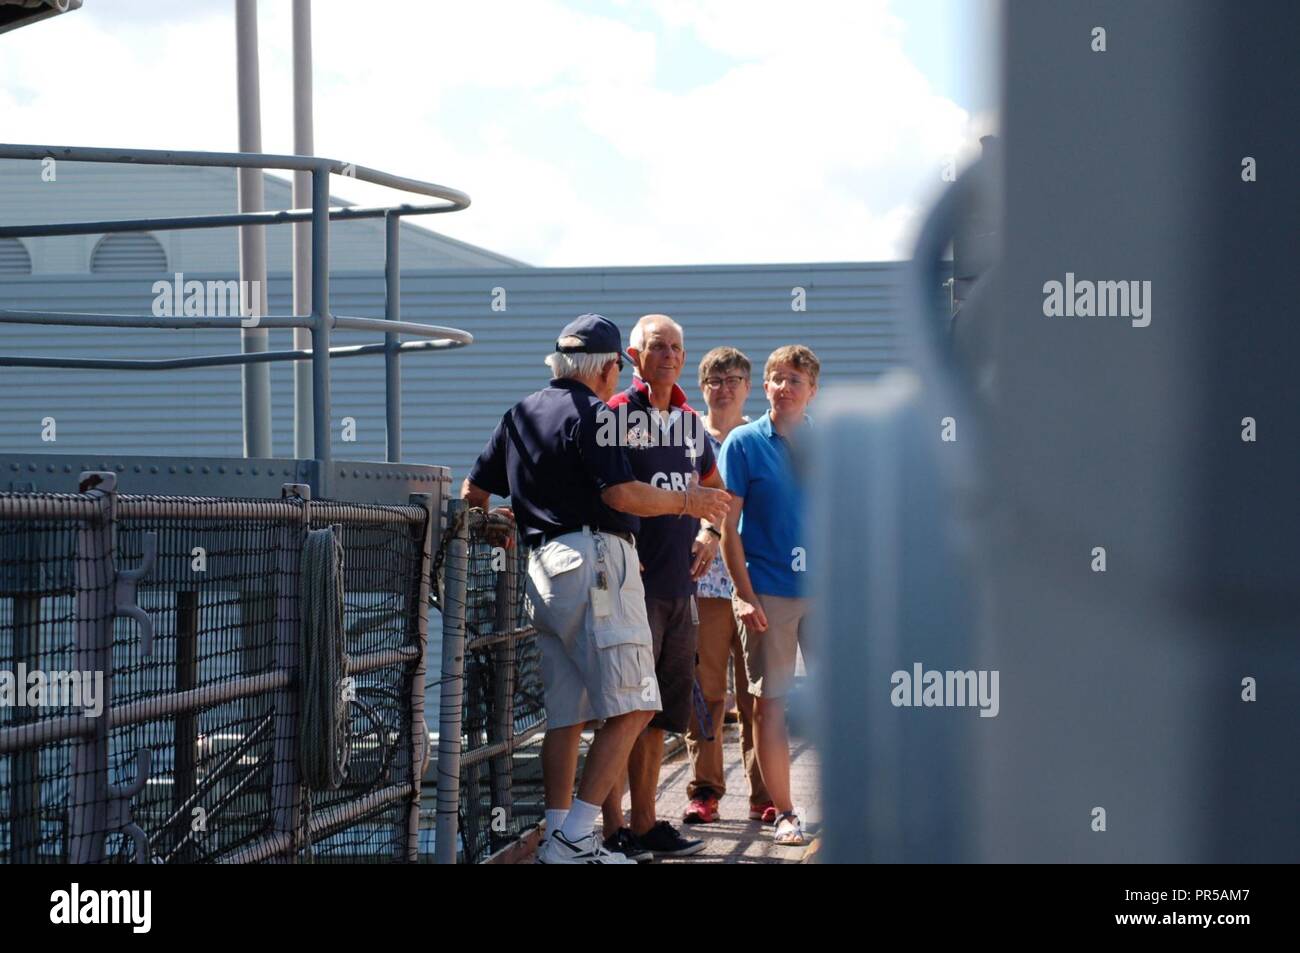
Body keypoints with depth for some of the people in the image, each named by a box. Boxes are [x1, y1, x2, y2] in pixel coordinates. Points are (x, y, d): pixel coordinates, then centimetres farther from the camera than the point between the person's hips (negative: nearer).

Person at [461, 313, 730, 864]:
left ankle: (558, 838, 10)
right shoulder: (590, 412, -6)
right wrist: (687, 502, -4)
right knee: (631, 707, -8)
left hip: (543, 568, 9)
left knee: (565, 714, 12)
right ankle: (574, 837, -14)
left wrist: (500, 519, 41)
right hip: (594, 561, -9)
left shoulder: (520, 414, 19)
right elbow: (620, 494, -17)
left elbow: (473, 493, 21)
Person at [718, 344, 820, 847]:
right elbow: (728, 526, -3)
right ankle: (784, 812, 8)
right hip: (767, 592, -3)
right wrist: (745, 594, -10)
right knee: (769, 702, 0)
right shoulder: (743, 443, -1)